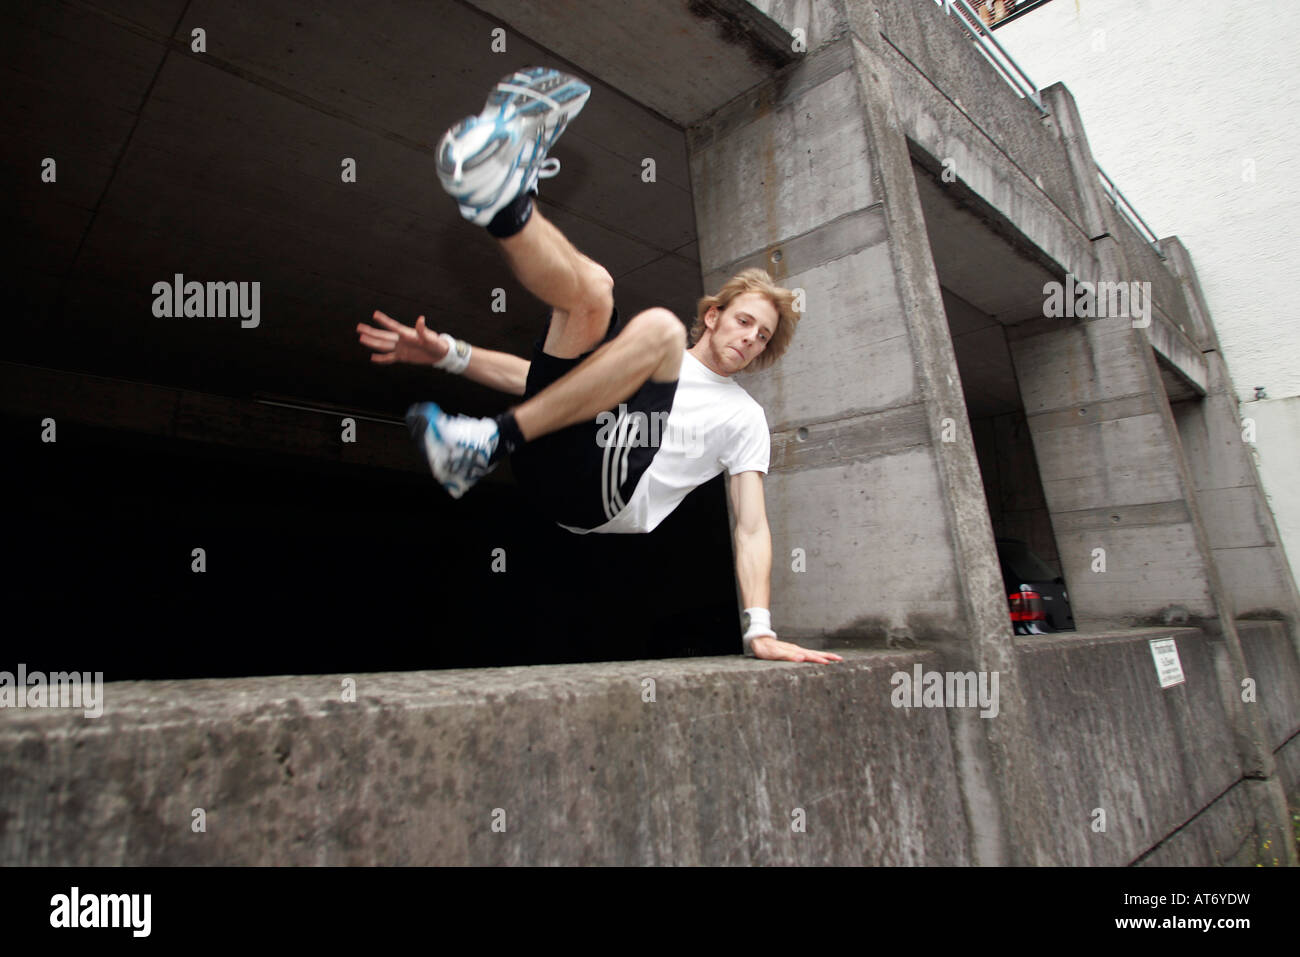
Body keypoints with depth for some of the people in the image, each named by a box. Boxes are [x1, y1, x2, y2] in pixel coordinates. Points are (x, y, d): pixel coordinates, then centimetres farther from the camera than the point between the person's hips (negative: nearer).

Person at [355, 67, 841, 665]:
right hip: (548, 461, 3)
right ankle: (504, 200, -40)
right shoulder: (644, 358, 27)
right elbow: (538, 375, 22)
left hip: (608, 498, -2)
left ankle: (492, 445, -27)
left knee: (657, 325, -23)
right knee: (591, 286, -9)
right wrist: (449, 353, 8)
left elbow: (752, 527, 12)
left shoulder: (745, 417, 21)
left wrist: (759, 630, -3)